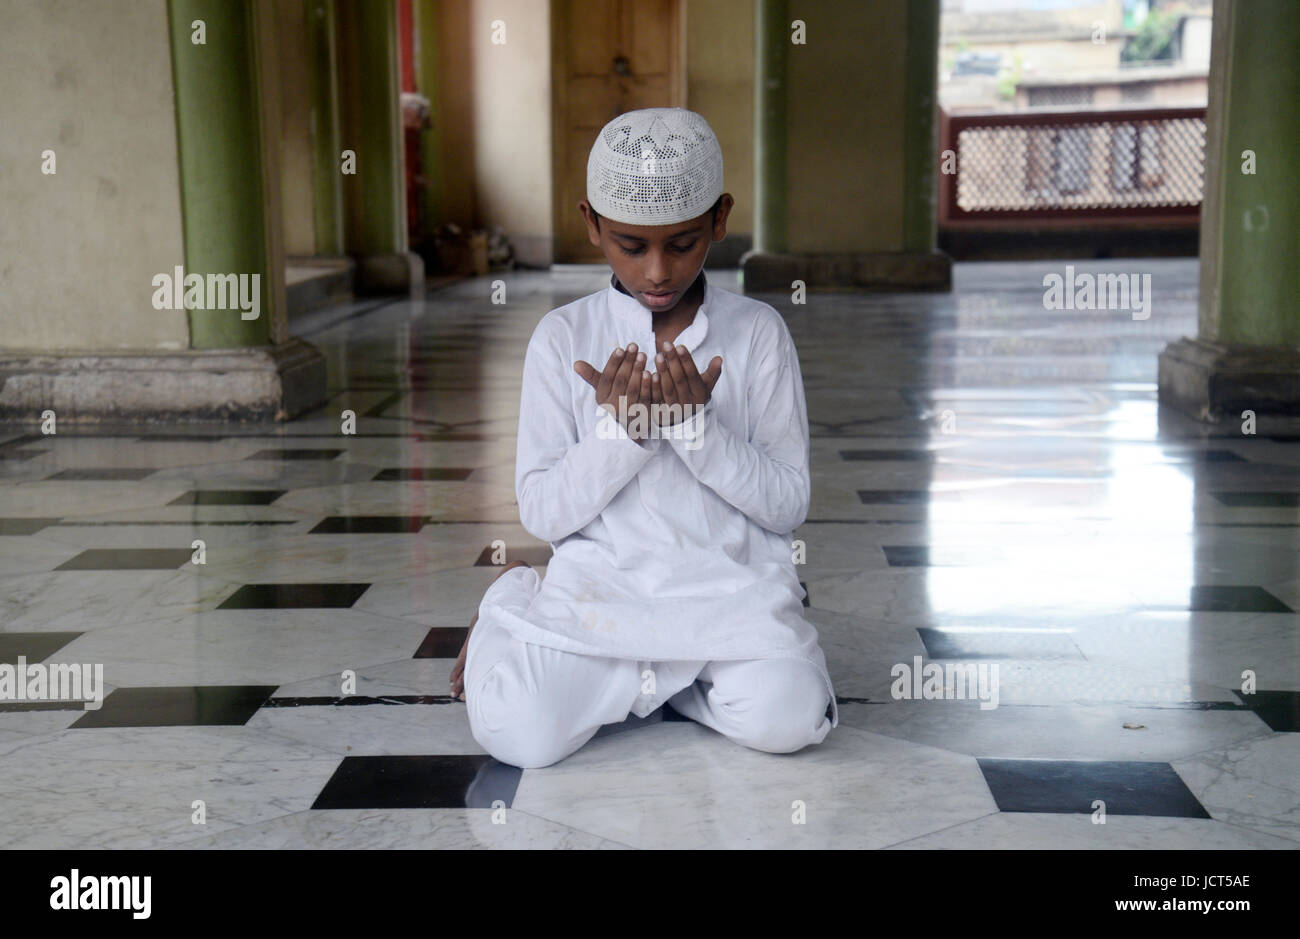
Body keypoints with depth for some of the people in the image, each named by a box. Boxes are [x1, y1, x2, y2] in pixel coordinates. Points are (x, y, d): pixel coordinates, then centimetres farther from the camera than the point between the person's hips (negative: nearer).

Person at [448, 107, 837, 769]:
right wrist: (617, 429, -18)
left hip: (730, 584, 1)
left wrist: (696, 424, -17)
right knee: (516, 731, -22)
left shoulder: (758, 331, 0)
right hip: (601, 583, 0)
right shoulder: (563, 336, -1)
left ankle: (641, 676, 5)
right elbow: (541, 513, -2)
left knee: (787, 721, -25)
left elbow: (789, 503, -2)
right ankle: (510, 606, 12)